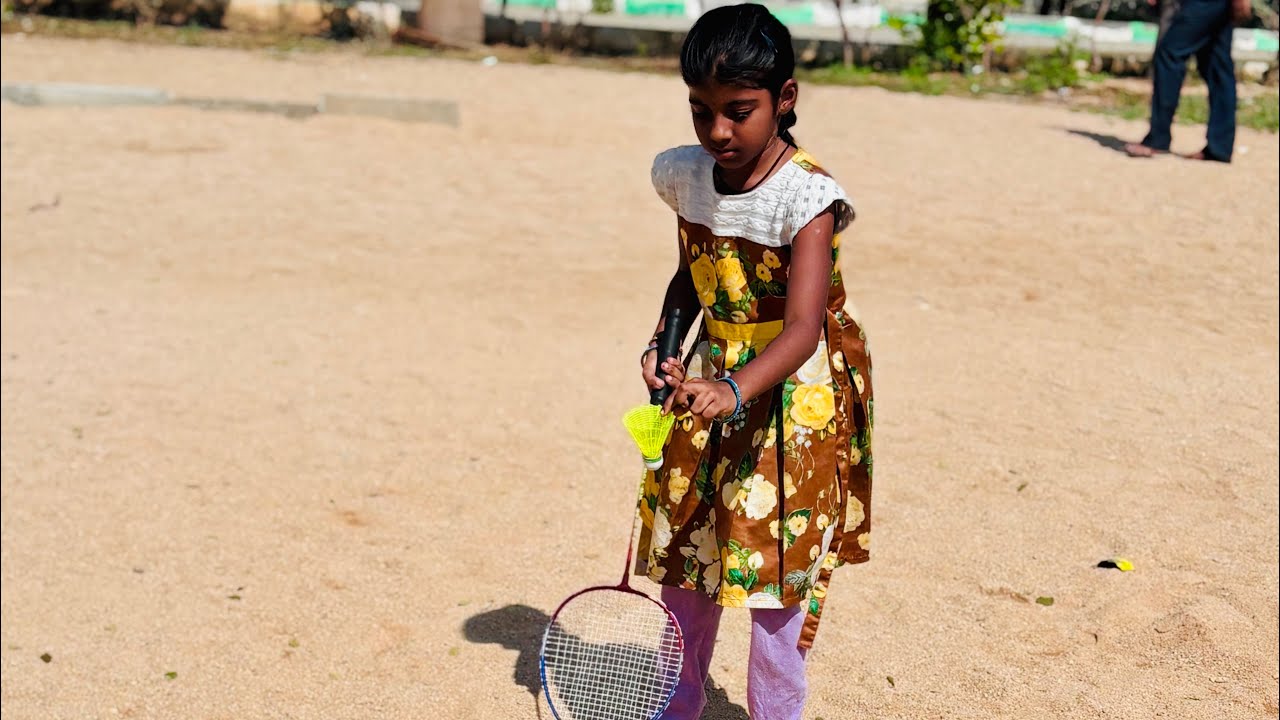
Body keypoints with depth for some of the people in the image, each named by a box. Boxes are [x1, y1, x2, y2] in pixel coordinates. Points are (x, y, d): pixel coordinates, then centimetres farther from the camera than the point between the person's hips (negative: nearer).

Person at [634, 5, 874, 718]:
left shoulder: (805, 197, -23)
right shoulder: (686, 176, -4)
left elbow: (802, 328, -34)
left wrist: (737, 389, -50)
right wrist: (664, 344, -3)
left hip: (795, 396, -6)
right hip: (713, 381, 6)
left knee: (780, 565, 1)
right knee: (684, 551, 15)